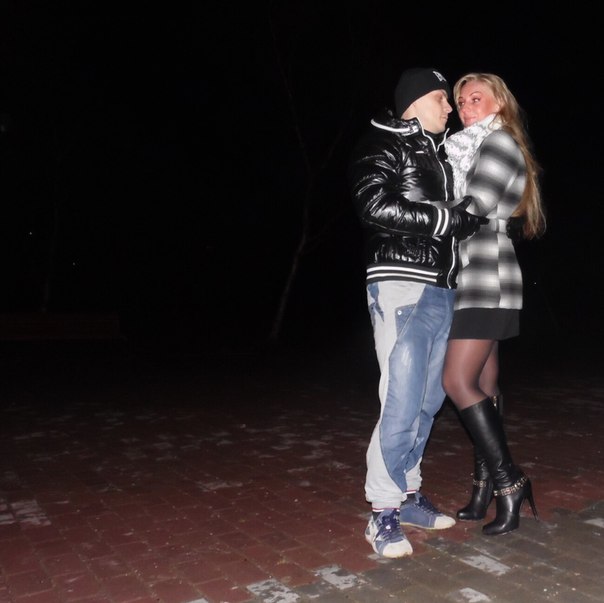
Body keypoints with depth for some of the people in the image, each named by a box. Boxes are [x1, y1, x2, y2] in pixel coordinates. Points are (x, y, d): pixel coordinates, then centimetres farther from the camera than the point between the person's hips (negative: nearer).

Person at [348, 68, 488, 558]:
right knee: (402, 401, -10)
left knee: (429, 399, 9)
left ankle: (407, 494, 23)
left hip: (440, 290, 8)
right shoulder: (382, 145, 1)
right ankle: (383, 512, 3)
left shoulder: (437, 152, 24)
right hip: (401, 285, -8)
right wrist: (446, 218, -13)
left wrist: (472, 218, 6)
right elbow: (376, 206, -15)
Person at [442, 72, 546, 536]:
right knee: (483, 385, 7)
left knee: (458, 381, -14)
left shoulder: (500, 141, -3)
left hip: (486, 279, -9)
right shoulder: (474, 147, 24)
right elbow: (464, 208, 14)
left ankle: (509, 480, -4)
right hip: (473, 281, 9)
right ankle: (486, 488, 13)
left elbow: (475, 206, -15)